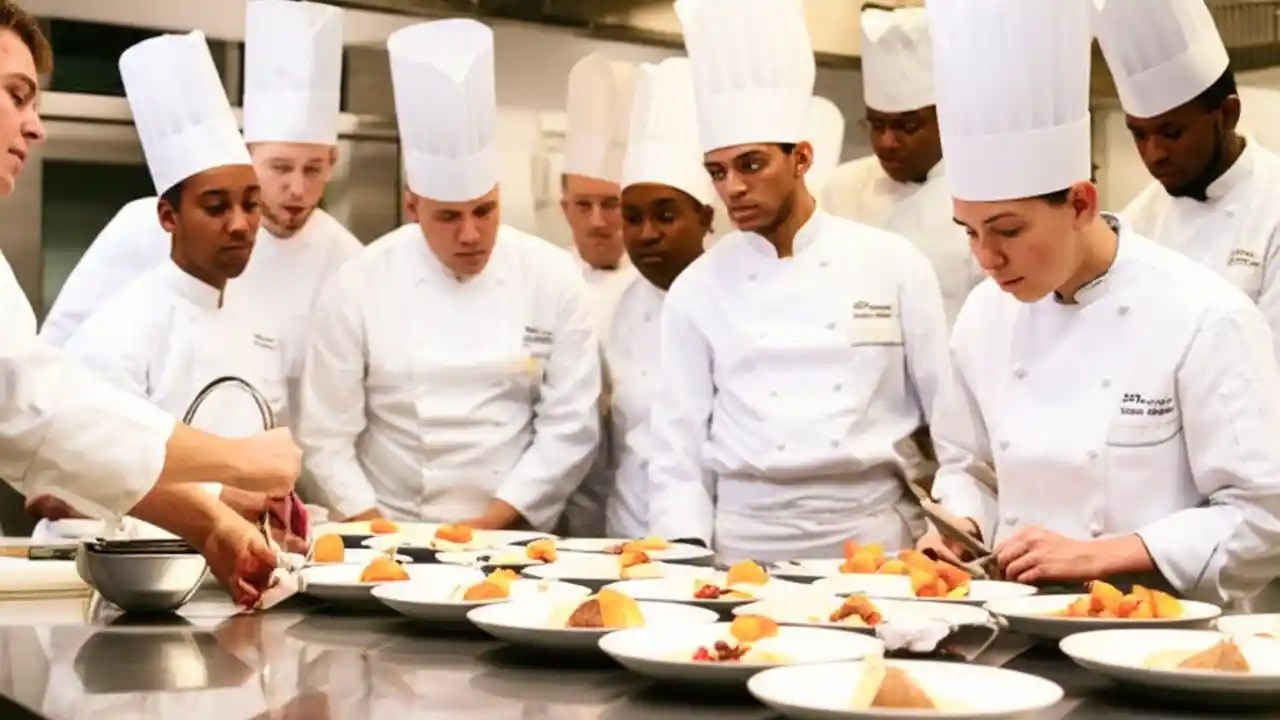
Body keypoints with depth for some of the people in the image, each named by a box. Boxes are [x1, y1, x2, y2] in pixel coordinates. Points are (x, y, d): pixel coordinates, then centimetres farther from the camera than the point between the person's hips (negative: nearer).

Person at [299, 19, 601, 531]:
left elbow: (570, 427, -2)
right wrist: (376, 532, -10)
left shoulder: (553, 279, -1)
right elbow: (327, 436, -1)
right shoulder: (358, 286, -3)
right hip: (390, 534, 0)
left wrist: (494, 522, -9)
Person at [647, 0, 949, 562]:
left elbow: (955, 419, 5)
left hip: (873, 533, -1)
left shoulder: (893, 264, 2)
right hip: (746, 538, 1)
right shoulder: (697, 289, 5)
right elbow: (678, 445, 5)